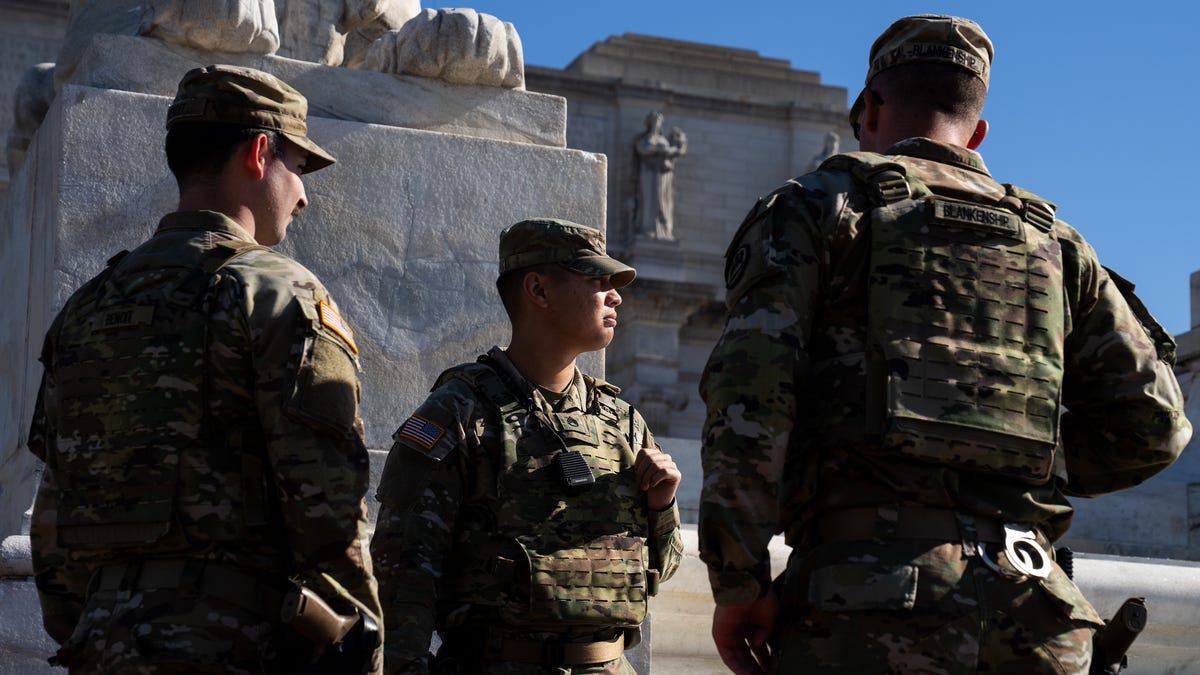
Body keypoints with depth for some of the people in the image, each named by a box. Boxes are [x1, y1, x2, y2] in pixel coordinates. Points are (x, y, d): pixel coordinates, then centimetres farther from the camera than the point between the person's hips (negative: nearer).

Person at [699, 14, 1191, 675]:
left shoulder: (816, 207, 10)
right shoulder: (1050, 242, 22)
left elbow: (749, 395, -5)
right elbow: (1155, 423, 15)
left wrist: (737, 584, -3)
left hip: (870, 591, -4)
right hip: (1027, 607, 4)